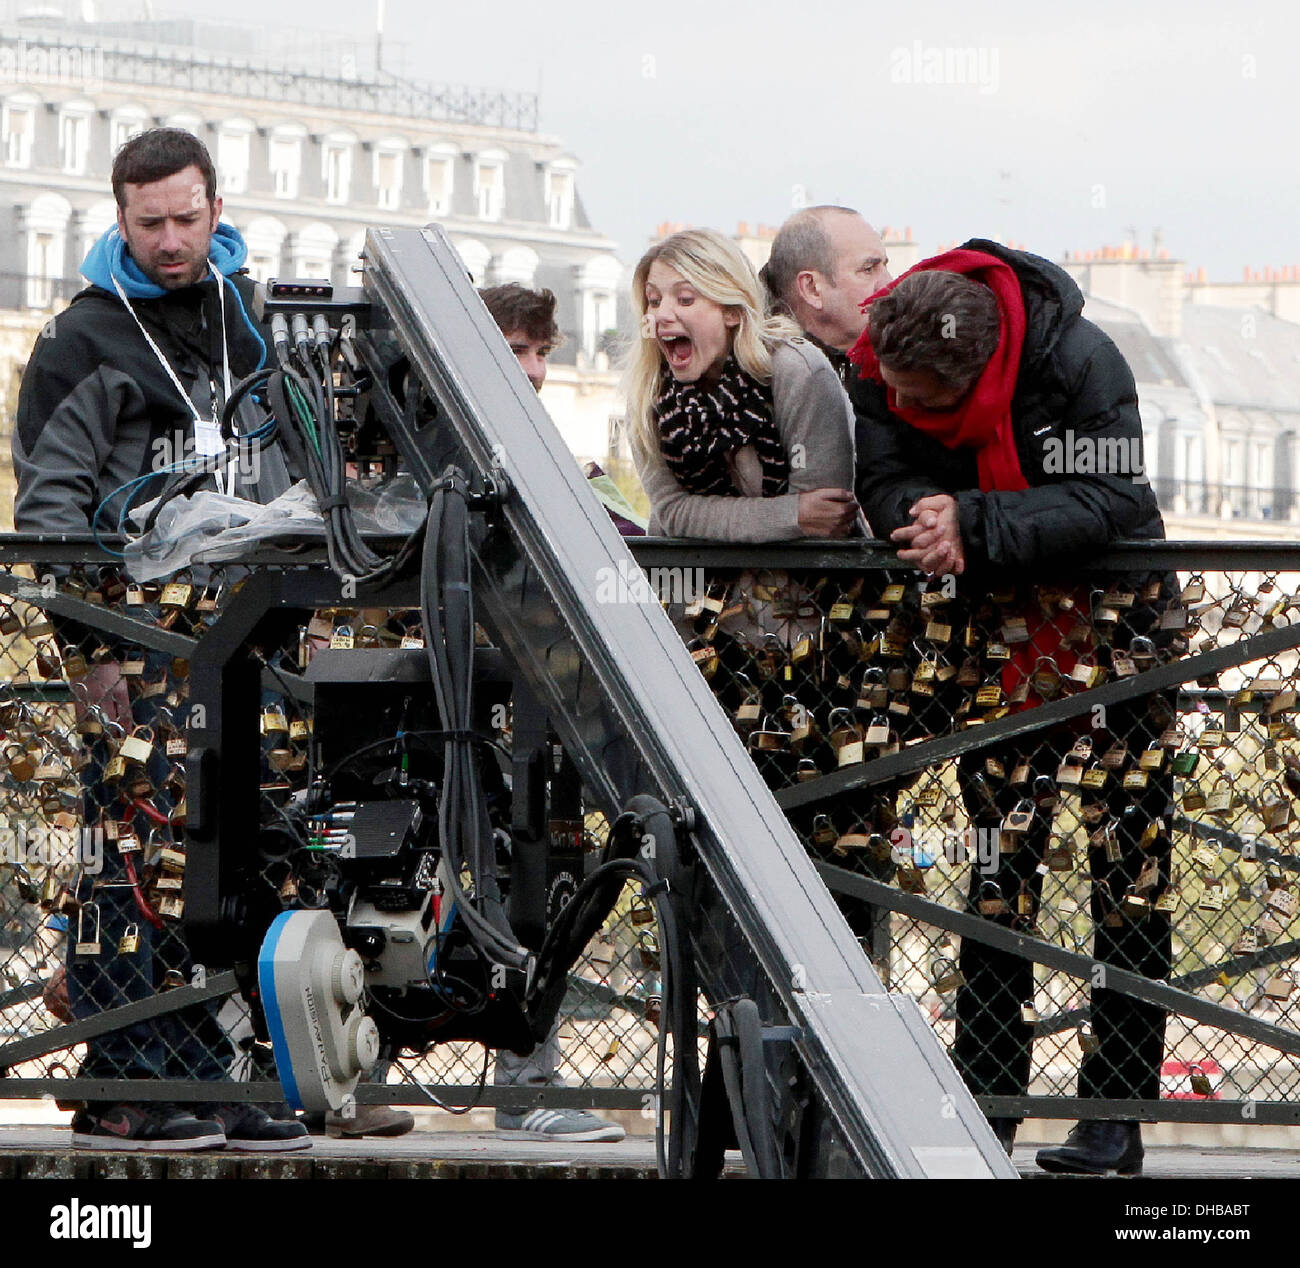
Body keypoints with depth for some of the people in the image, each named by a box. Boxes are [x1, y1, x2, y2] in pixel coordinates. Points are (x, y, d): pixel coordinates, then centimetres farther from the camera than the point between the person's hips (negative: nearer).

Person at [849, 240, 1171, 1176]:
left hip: (1113, 611, -4)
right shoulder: (882, 373, -13)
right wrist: (929, 519, -37)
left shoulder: (1083, 363, -26)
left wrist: (972, 520, -38)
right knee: (1001, 857, 1)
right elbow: (887, 484, -14)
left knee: (1128, 861, -5)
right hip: (998, 620, 4)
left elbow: (1104, 503, -29)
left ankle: (1117, 1115, -2)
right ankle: (987, 1105, 4)